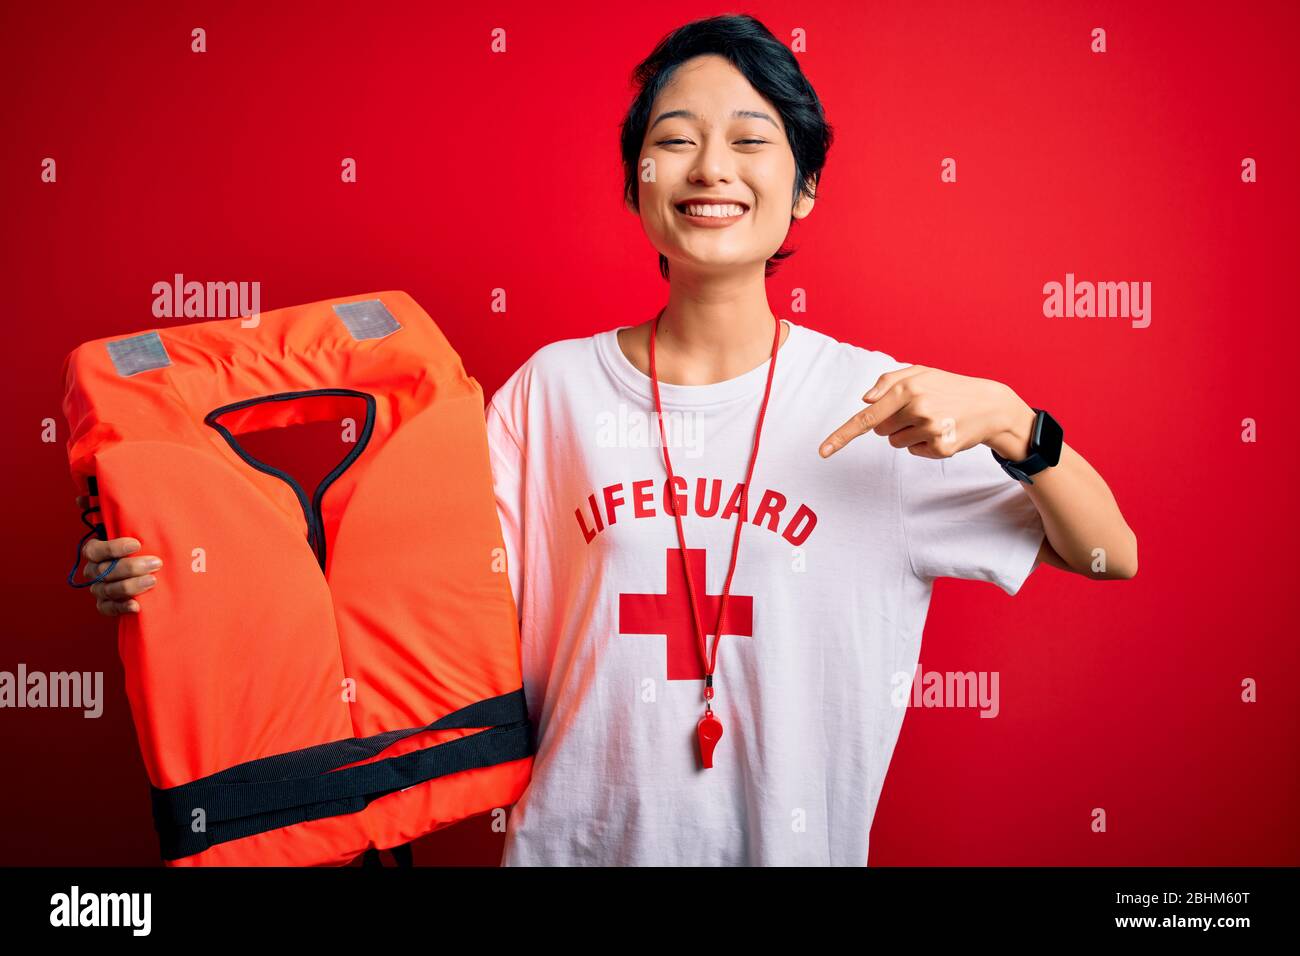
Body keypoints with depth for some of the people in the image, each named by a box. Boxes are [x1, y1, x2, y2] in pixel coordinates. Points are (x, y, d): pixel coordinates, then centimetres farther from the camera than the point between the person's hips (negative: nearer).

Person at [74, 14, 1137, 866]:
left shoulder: (876, 399, -9)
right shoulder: (552, 388, -7)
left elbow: (1107, 555, -5)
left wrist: (1005, 419, -22)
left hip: (796, 840, 1)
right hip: (577, 839, 0)